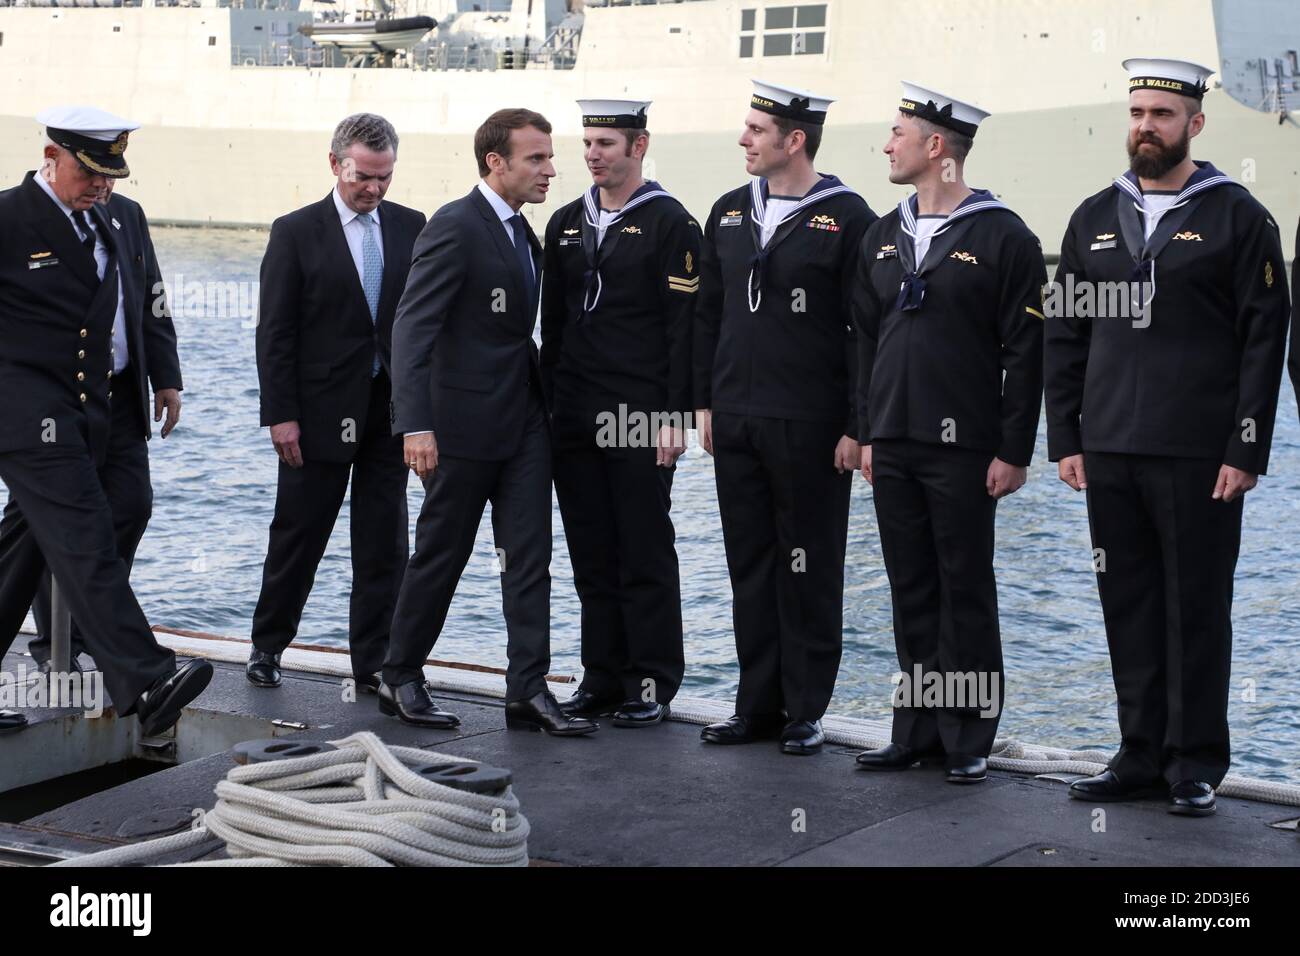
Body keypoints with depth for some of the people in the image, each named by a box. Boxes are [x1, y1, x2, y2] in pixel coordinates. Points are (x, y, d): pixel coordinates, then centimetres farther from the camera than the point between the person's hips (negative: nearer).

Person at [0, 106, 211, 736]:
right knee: (86, 545, -15)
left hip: (106, 412, 7)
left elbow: (143, 308, 25)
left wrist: (164, 382, 19)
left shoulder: (120, 223, 16)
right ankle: (146, 685, -25)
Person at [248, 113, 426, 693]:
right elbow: (275, 331, -4)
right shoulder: (296, 232, -2)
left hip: (390, 408, 3)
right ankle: (268, 646, 23)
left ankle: (373, 664, 11)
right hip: (320, 411, -3)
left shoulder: (410, 228, 7)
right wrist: (280, 415, -10)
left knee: (384, 545, 4)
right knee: (297, 535, 6)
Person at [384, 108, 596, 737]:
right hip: (465, 419, -8)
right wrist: (416, 425, -28)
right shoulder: (455, 227, -15)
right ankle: (400, 680, 19)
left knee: (529, 556, 3)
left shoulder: (521, 231, 12)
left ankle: (528, 691, 4)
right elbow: (412, 326, -21)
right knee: (441, 554, 4)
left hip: (523, 419, 8)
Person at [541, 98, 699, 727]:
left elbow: (683, 328, -9)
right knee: (591, 553, 9)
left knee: (645, 553, -1)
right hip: (575, 417, 6)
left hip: (640, 417, -6)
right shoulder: (566, 225, 14)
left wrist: (673, 416, -14)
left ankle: (652, 684, 6)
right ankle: (602, 679, 16)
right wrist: (547, 406, 12)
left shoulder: (669, 223, -5)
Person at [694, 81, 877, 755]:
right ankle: (758, 706, 18)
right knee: (750, 567, 10)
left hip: (810, 425, -6)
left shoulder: (846, 218, -7)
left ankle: (805, 712, 10)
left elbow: (867, 330, -8)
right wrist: (705, 403, 11)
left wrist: (856, 426, -11)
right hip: (736, 422, 6)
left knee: (809, 573, 2)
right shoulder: (730, 213, 11)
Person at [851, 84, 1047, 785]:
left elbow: (1025, 351, -8)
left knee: (966, 594, 1)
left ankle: (968, 741, 8)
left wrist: (1013, 451, -11)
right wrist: (866, 433, 11)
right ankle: (917, 732, 17)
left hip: (963, 451, -6)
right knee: (911, 593, 10)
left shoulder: (1002, 236, -6)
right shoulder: (883, 238, 12)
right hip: (893, 449, 6)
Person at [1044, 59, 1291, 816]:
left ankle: (1197, 764, 11)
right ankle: (1143, 756, 18)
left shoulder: (1238, 217, -2)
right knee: (1129, 608, 9)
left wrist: (1246, 452, -11)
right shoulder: (1095, 219, 12)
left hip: (1199, 457, -4)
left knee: (1197, 610, 2)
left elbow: (1264, 340, -5)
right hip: (1109, 454, 5)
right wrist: (1065, 438, 6)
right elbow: (1066, 336, 13)